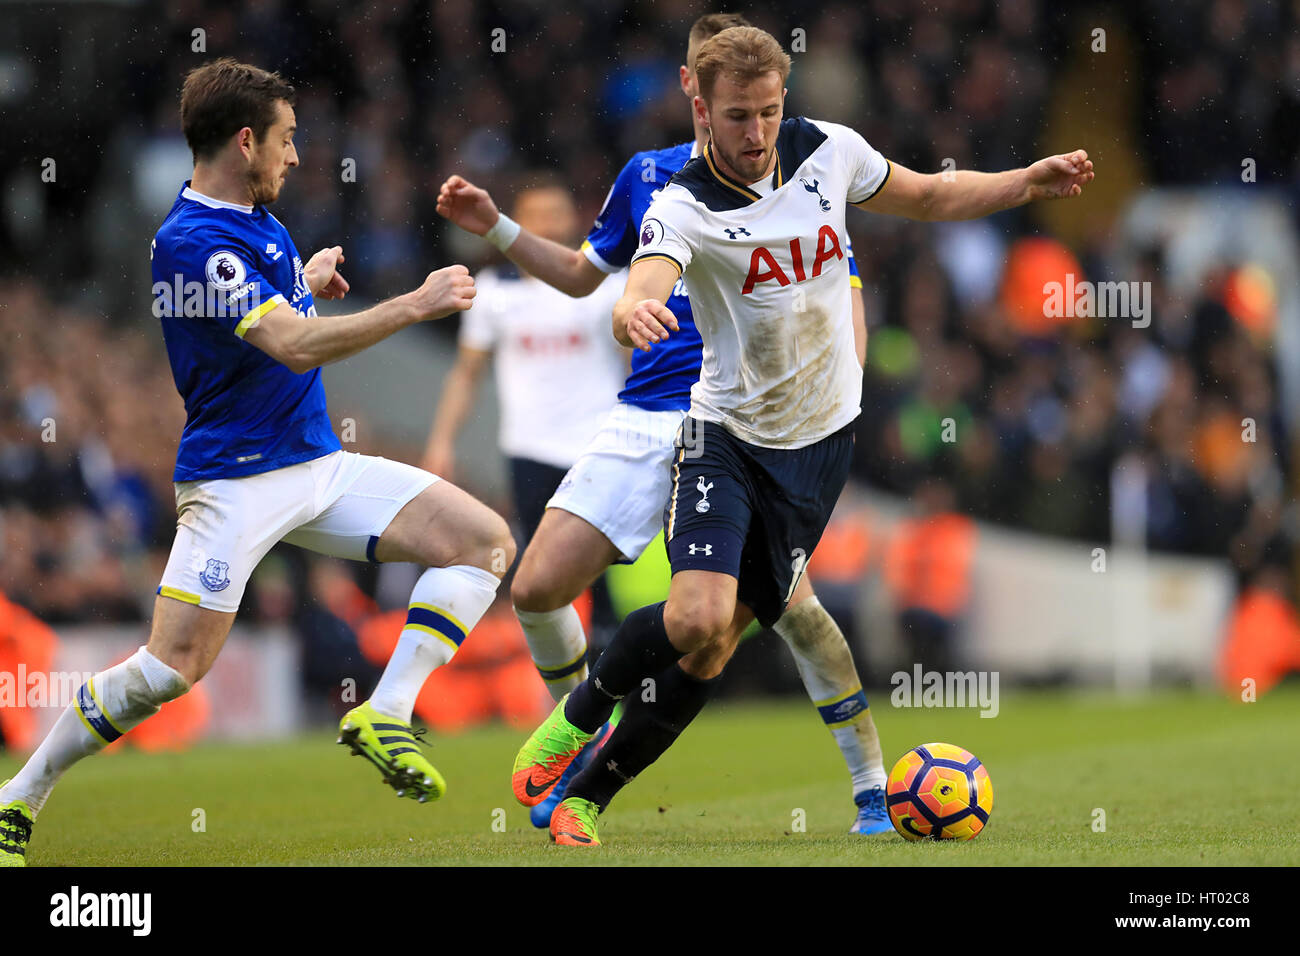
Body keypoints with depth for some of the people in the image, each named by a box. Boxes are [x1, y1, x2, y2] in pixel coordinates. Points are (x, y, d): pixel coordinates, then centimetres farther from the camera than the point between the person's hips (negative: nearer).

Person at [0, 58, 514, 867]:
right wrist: (418, 305, -22)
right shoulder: (192, 243, -20)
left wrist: (309, 280, 15)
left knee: (486, 539, -3)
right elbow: (296, 346, -27)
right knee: (172, 668, -15)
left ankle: (386, 715, -8)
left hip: (318, 464, 9)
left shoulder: (256, 216, 12)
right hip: (237, 479, -9)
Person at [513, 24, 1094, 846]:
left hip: (820, 441, 4)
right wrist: (635, 314, -64)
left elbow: (930, 196, 13)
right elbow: (644, 287, -40)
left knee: (714, 651, 1)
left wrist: (1030, 183, 0)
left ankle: (589, 796, 16)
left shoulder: (829, 150, -5)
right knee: (698, 617, -25)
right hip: (728, 433, -3)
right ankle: (577, 716, 5)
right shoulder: (684, 208, -19)